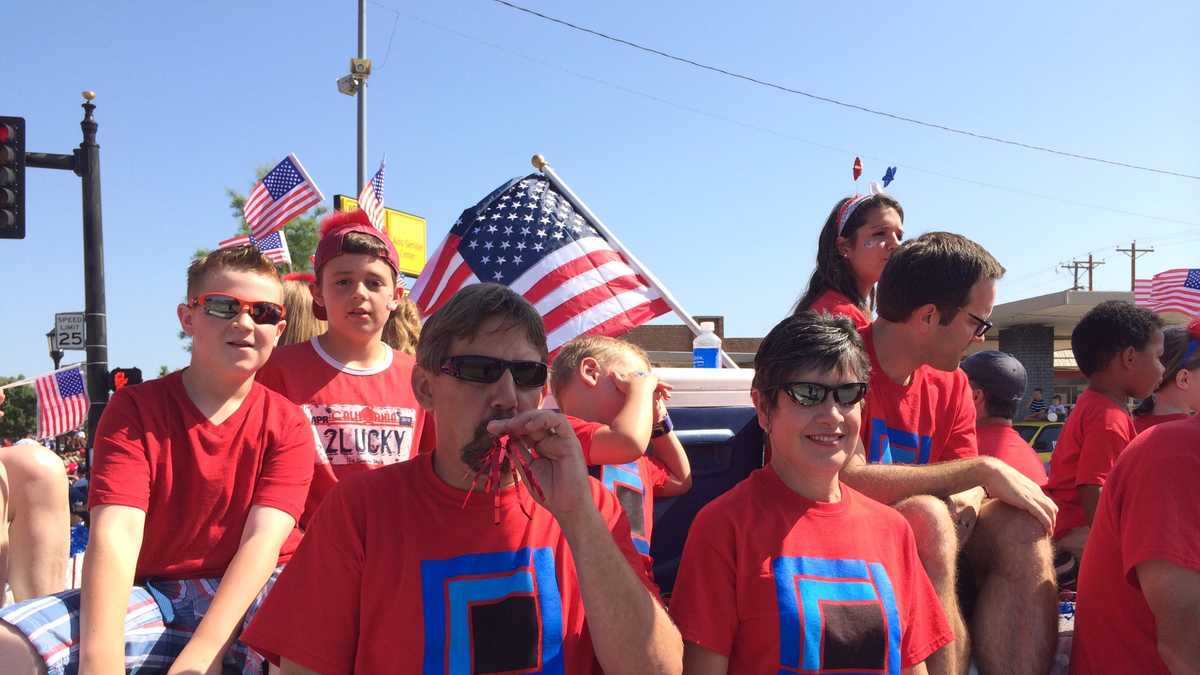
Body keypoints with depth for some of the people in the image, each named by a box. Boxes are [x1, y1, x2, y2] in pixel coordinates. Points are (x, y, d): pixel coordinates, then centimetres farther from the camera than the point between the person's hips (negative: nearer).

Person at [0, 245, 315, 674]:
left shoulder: (287, 425, 0)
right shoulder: (133, 409, 0)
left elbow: (263, 540, -13)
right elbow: (116, 534, -15)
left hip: (253, 594, 0)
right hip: (155, 597, 1)